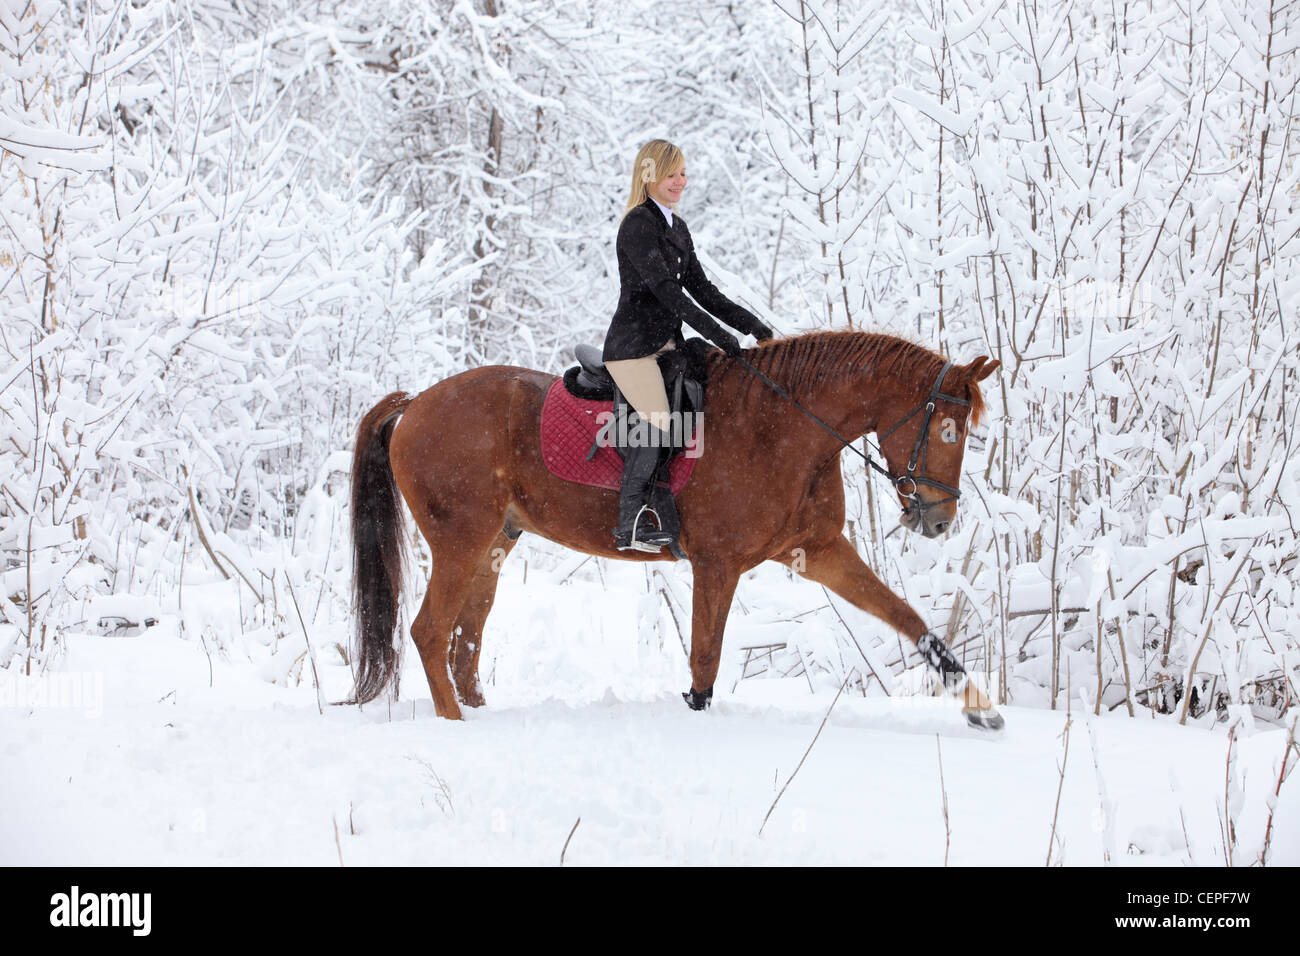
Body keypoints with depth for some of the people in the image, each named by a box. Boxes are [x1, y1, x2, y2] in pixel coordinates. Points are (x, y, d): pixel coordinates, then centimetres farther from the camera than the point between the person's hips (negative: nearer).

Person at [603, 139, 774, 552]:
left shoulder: (676, 227, 15)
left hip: (666, 343, 9)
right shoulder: (638, 224, -12)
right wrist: (716, 334, -23)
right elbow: (663, 289, -20)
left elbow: (700, 288, 15)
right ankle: (630, 525, -12)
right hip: (633, 344, -9)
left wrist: (751, 325, 5)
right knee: (659, 422, -18)